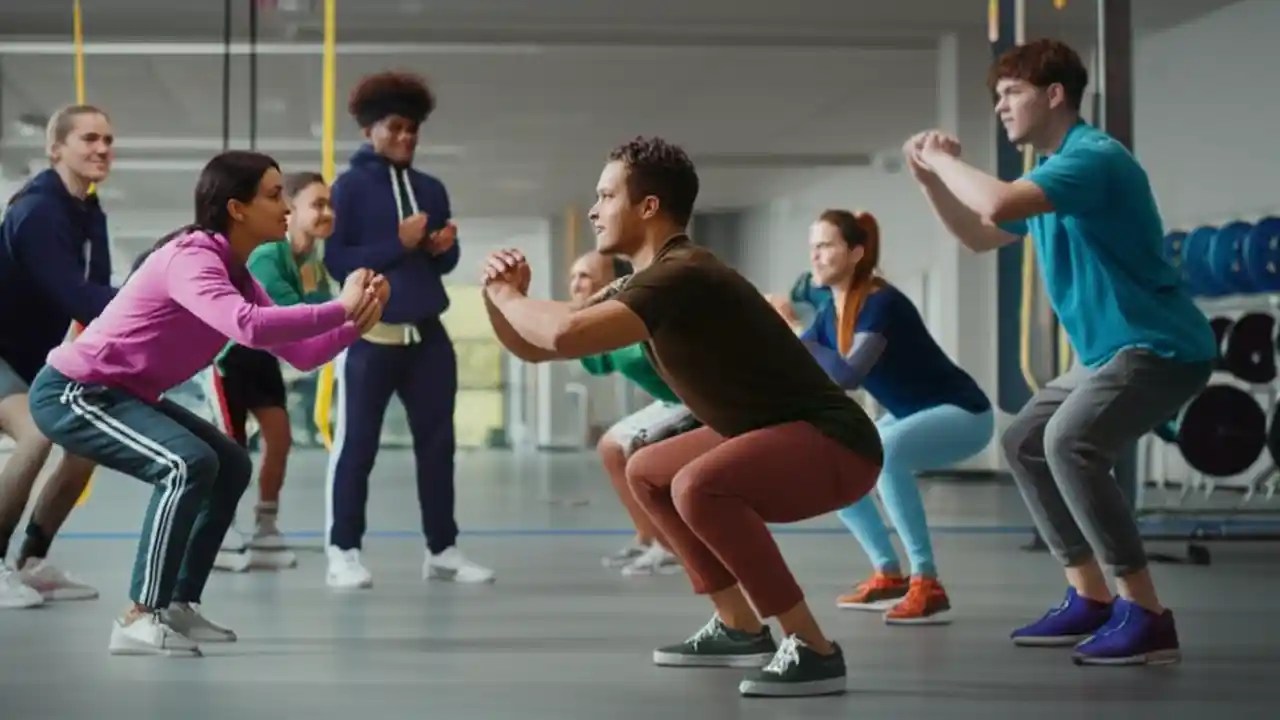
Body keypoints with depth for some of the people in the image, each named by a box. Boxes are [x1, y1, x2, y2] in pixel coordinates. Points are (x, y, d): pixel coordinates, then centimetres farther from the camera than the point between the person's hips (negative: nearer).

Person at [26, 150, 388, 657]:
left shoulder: (236, 274, 7)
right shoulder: (191, 258, -23)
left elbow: (300, 353, 4)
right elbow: (248, 327, -41)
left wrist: (356, 323, -13)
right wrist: (340, 309, -33)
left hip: (121, 396, 11)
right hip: (71, 393, -10)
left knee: (231, 466, 13)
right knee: (189, 464, -27)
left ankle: (178, 605, 16)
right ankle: (139, 621, -24)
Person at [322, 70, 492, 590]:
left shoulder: (431, 189, 12)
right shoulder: (350, 186, -4)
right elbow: (337, 261, -10)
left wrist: (443, 248, -6)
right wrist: (398, 245, -18)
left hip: (427, 334, 6)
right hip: (370, 336, -6)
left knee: (437, 443, 9)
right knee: (356, 446, -2)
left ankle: (442, 550, 18)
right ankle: (344, 552, 5)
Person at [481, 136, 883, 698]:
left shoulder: (682, 277, -22)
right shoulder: (646, 283, 10)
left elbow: (564, 336, -34)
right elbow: (535, 347, 15)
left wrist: (509, 297, -15)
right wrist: (498, 295, -4)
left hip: (833, 443, -10)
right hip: (775, 436, 10)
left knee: (696, 486, -33)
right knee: (646, 473, 21)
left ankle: (813, 650, -23)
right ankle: (740, 628, 20)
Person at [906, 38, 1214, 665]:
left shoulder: (1094, 156, -18)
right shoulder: (1053, 170, 15)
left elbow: (1000, 204, -33)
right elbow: (980, 235, 26)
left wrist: (944, 160, -15)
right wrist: (930, 177, 11)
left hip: (1160, 345, -11)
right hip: (1109, 350, 11)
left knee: (1070, 442, -30)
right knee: (1024, 443, 16)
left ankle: (1145, 616, -26)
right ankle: (1090, 600, 18)